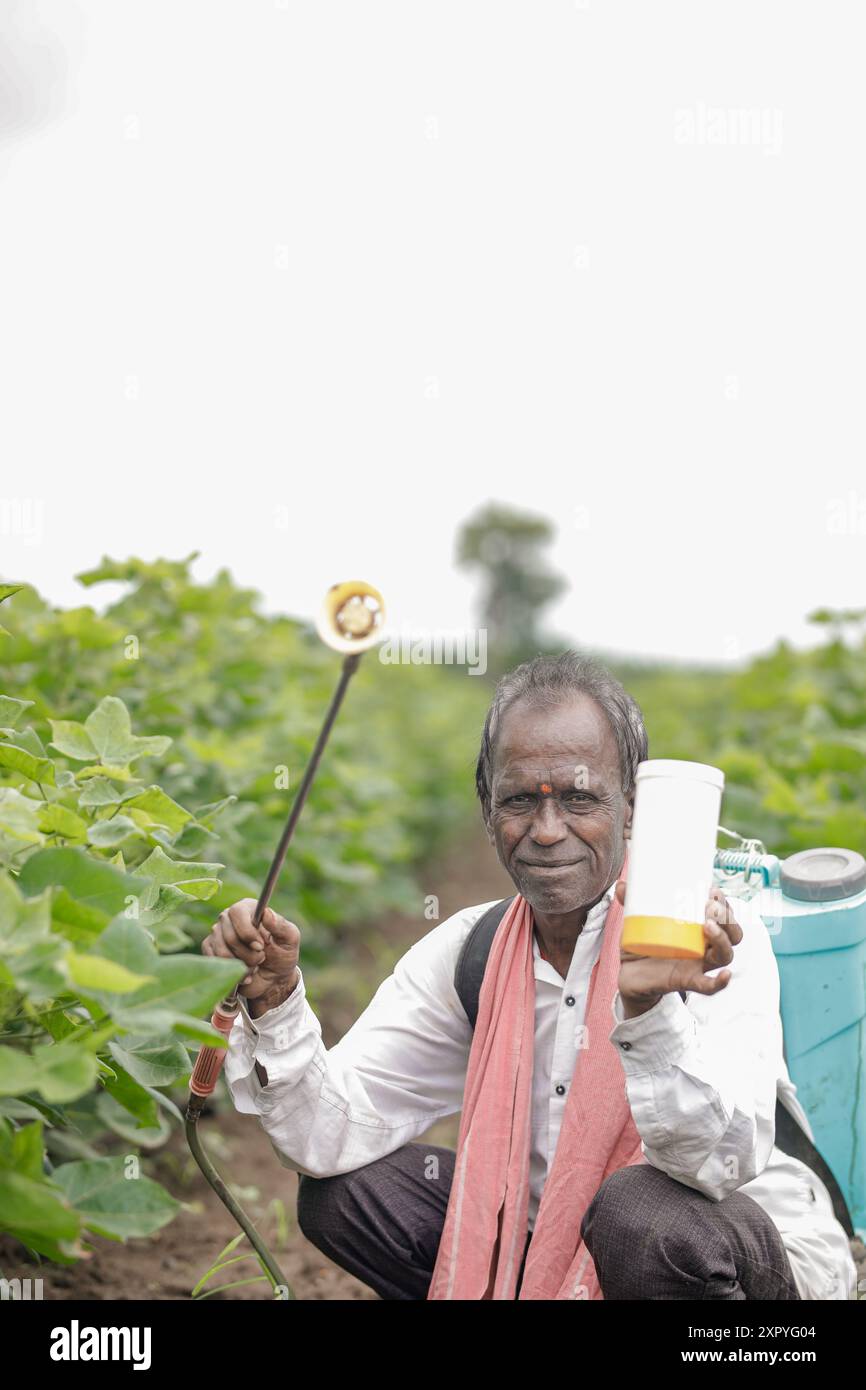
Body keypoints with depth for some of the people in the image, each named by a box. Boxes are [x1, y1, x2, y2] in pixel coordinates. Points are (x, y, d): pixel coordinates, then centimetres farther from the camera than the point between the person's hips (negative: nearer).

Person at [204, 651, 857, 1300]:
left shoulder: (710, 939, -20)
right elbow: (332, 1138, -9)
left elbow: (723, 1163, -32)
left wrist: (647, 1007, -49)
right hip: (556, 1249, 5)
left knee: (641, 1211, -36)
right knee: (342, 1190, -9)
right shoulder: (467, 952, -5)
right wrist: (275, 1000, -26)